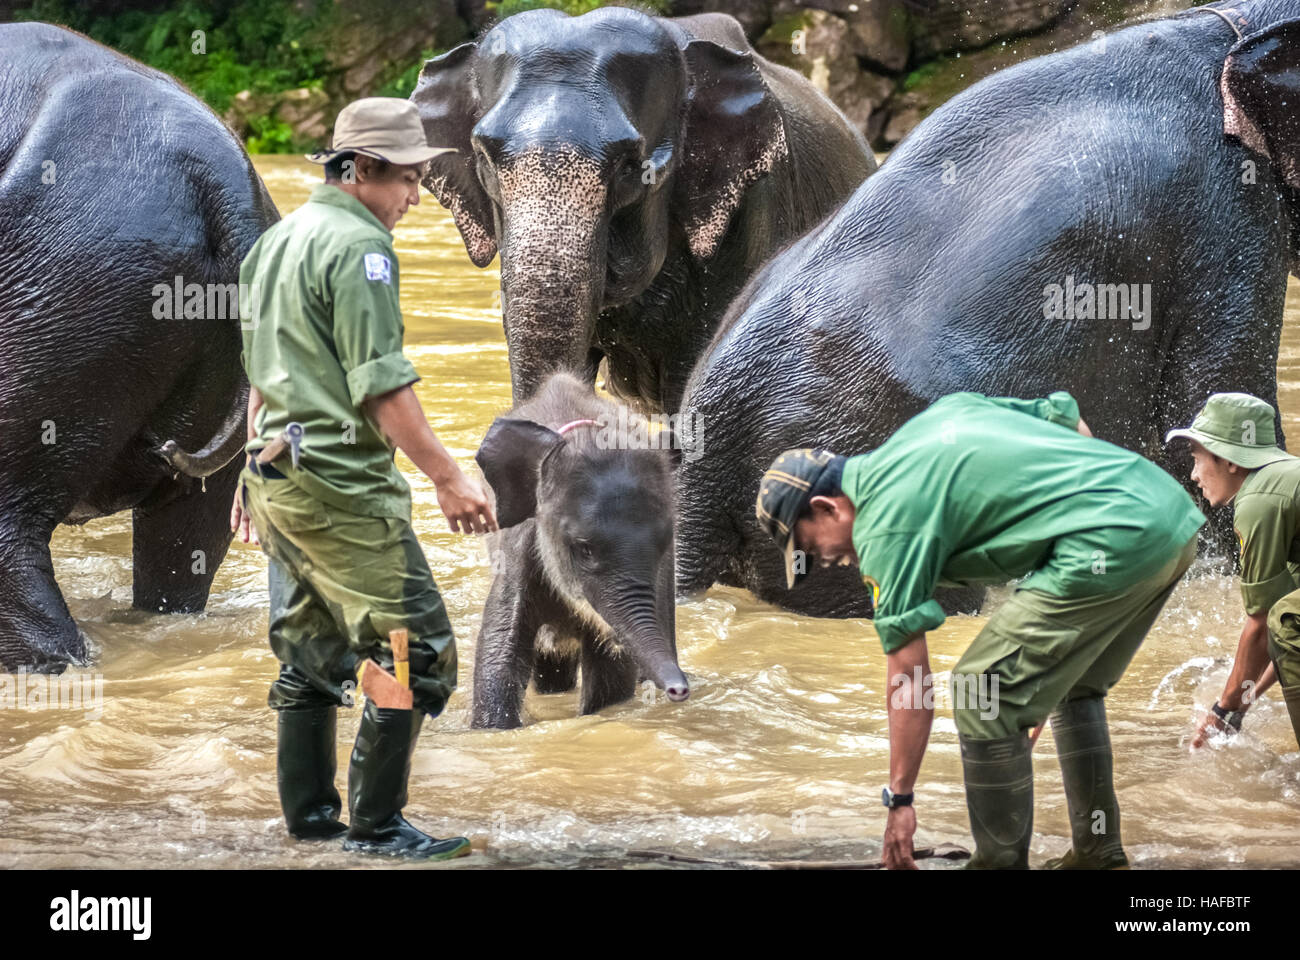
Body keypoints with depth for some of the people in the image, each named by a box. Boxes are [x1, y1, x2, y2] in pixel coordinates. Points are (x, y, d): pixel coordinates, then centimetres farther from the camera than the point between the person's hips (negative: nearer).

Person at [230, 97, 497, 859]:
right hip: (340, 482, -10)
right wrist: (449, 478, -16)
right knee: (417, 648, -6)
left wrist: (256, 468, 29)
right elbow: (381, 384, -19)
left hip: (279, 477, 10)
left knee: (315, 651, 17)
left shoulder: (279, 239, 16)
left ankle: (309, 812, 21)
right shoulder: (358, 245, -14)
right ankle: (378, 824, -5)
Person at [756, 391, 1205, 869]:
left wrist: (899, 801, 6)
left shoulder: (885, 524, -2)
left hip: (1114, 541, -10)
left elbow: (909, 687, -1)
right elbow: (1066, 416, 26)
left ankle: (1001, 863, 5)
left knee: (984, 695, -1)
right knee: (1073, 686, 27)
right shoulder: (943, 412, 21)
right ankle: (1098, 853, 31)